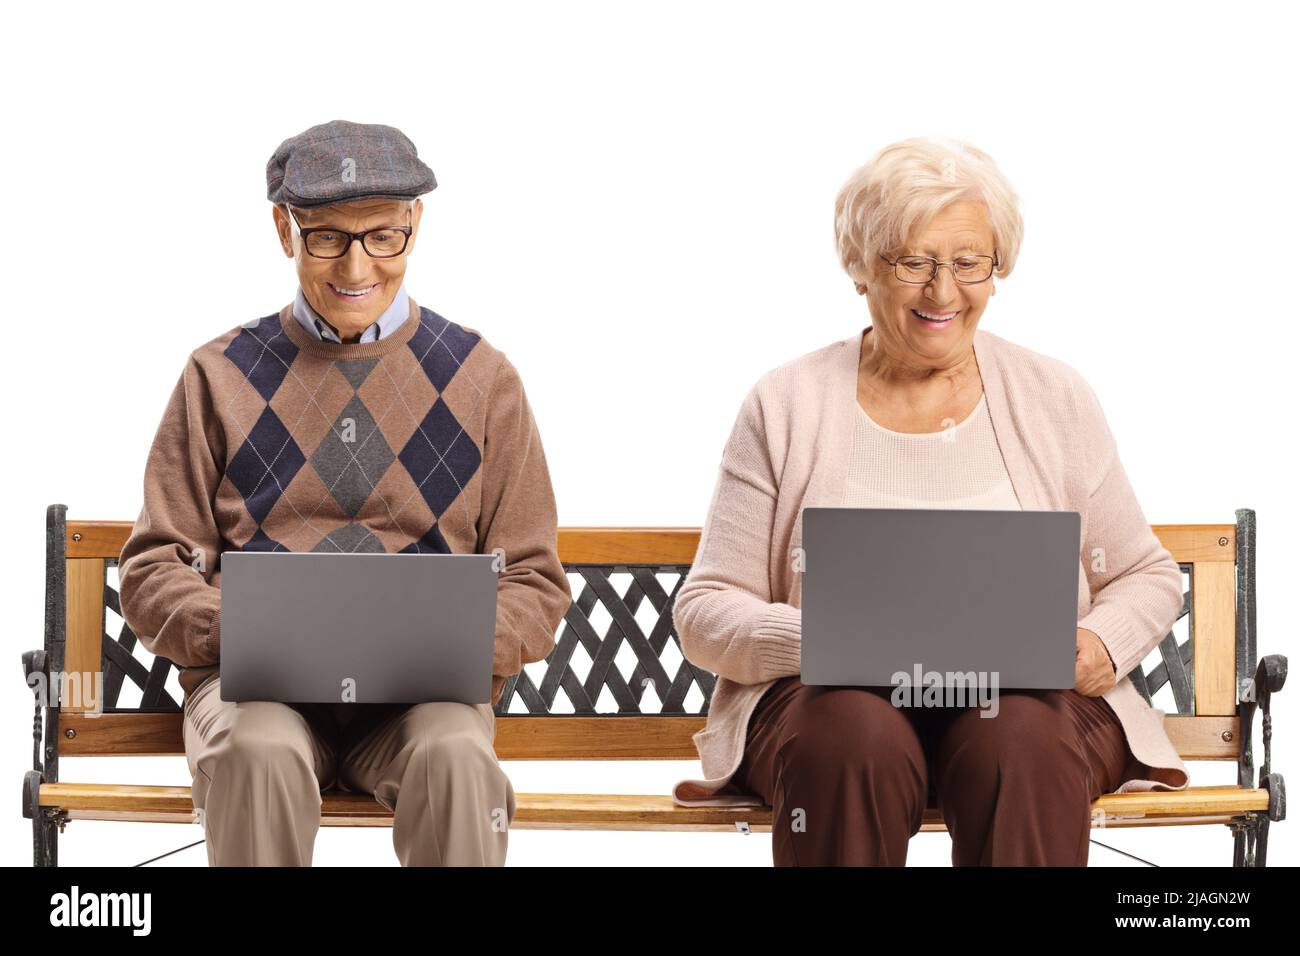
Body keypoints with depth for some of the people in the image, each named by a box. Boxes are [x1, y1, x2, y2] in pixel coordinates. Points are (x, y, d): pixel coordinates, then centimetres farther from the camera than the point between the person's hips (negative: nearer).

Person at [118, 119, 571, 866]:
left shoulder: (481, 378, 12)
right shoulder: (222, 376, 12)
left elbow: (536, 585, 11)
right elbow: (152, 571, 9)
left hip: (425, 690, 0)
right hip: (257, 685, 0)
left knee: (455, 755, -34)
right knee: (260, 751, -35)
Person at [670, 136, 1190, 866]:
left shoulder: (1056, 399, 11)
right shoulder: (787, 405, 7)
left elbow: (1148, 577, 17)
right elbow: (704, 612, 3)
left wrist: (1103, 646, -7)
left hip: (1029, 691, 1)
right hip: (837, 696, -1)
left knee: (1022, 744, -35)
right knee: (858, 740, -36)